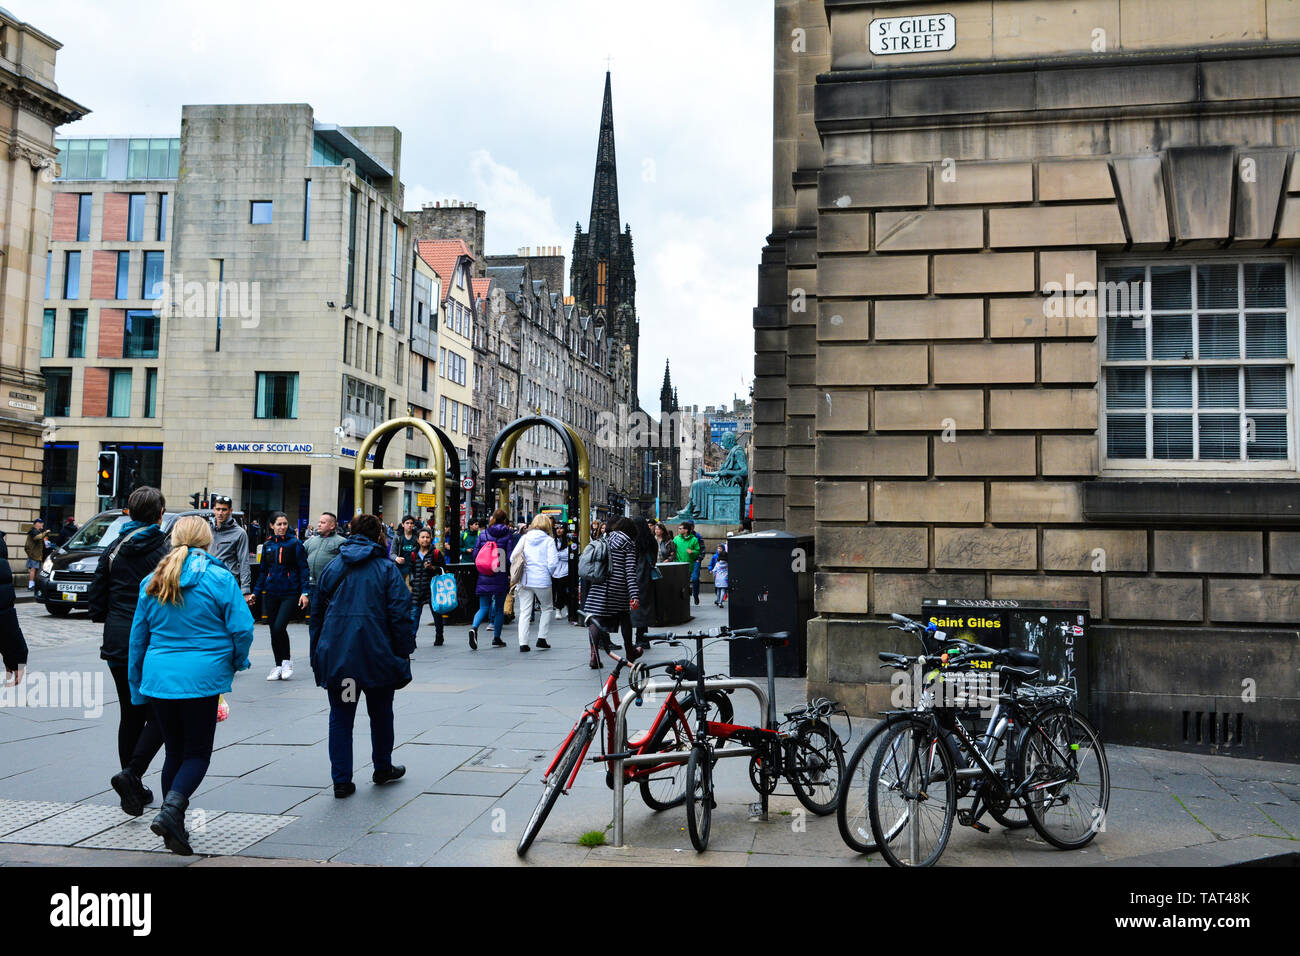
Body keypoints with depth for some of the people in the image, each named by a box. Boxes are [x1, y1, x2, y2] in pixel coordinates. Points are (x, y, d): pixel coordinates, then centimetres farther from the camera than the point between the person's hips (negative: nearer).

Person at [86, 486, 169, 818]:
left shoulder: (112, 551, 5)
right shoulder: (162, 551, -11)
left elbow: (95, 599, 7)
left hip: (117, 644, 6)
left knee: (130, 715, 14)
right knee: (159, 715, 4)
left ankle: (135, 790, 19)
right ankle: (132, 774, -13)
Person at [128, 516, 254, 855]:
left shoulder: (152, 582, 9)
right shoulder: (219, 578, -6)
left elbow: (138, 636, 14)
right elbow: (242, 627, -10)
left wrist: (137, 687, 23)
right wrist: (237, 661, 10)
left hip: (158, 677, 5)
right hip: (201, 678, -5)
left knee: (174, 751, 15)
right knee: (197, 753, 5)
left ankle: (174, 827, 18)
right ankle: (171, 810, -17)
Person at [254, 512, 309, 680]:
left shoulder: (295, 544, -2)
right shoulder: (267, 545, 10)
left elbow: (303, 569, -3)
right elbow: (263, 570, 17)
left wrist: (304, 592, -9)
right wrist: (257, 592, 15)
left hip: (290, 593, -4)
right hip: (271, 593, 5)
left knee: (279, 627, -16)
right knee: (273, 630, 7)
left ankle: (287, 659, 6)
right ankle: (278, 665, 19)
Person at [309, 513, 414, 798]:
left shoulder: (333, 567, 9)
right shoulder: (386, 568, -4)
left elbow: (318, 613, 13)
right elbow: (400, 614, -10)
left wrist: (317, 655, 20)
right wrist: (404, 652, -3)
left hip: (335, 656, 3)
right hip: (377, 655, -2)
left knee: (340, 717, 8)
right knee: (381, 713, 16)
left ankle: (341, 780, 6)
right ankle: (383, 769, 30)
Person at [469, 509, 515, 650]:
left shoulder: (483, 533, 5)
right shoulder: (508, 534, -3)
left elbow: (475, 555, 3)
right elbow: (510, 556, -10)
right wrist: (510, 573, 3)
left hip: (484, 577, 2)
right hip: (501, 577, -2)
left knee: (484, 607, 5)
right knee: (499, 608, 11)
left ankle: (474, 627, -22)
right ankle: (496, 638, 16)